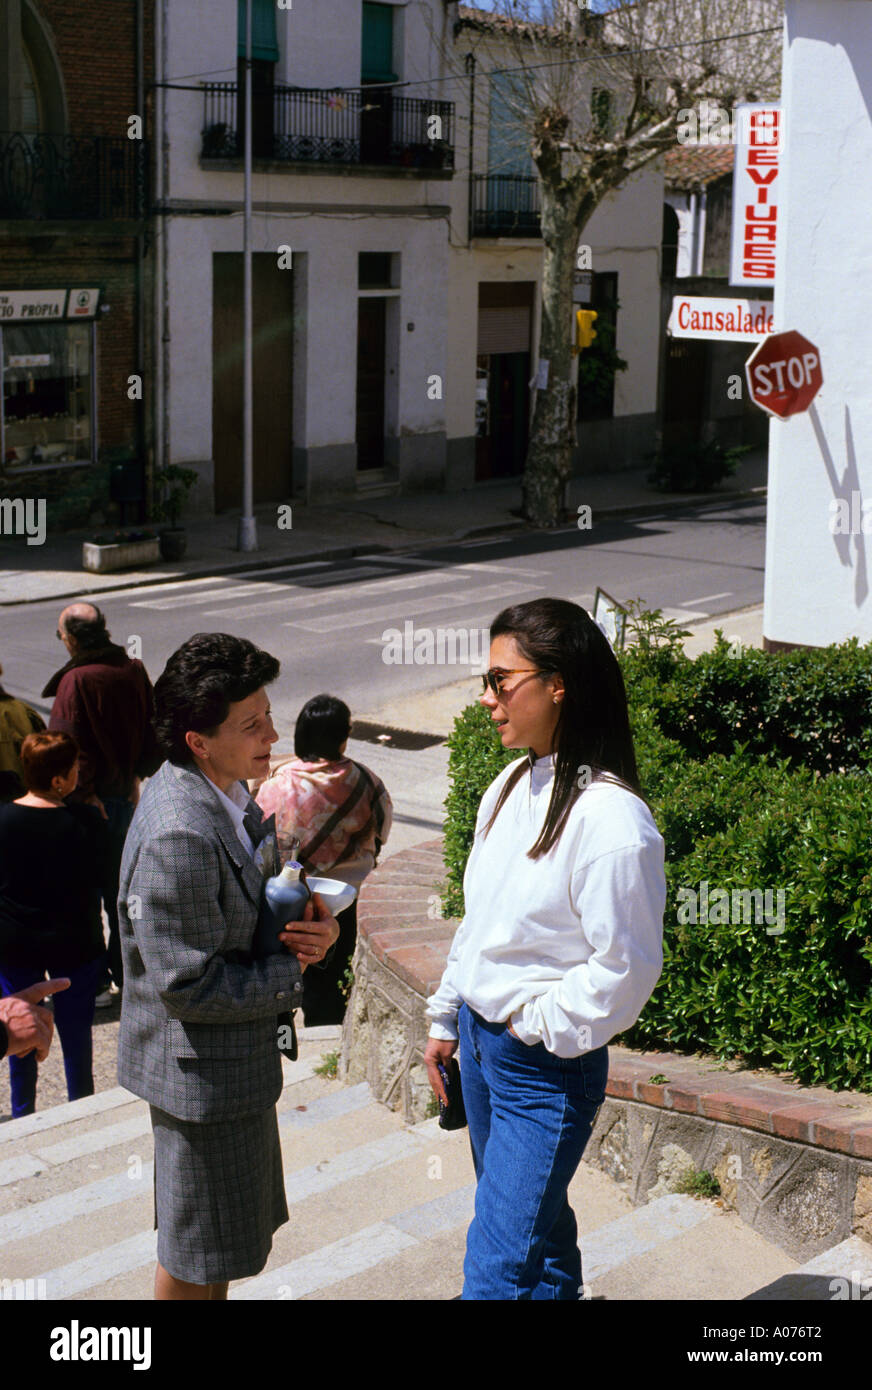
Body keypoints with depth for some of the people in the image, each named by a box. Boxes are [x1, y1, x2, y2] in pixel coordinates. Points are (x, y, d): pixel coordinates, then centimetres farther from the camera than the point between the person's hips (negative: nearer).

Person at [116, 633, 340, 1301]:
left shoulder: (226, 791, 0)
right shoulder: (178, 838, -31)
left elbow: (259, 896, 14)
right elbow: (191, 987, -28)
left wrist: (313, 922, -8)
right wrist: (296, 972, -16)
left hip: (237, 1052, 9)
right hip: (201, 1069, -9)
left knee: (222, 1240, 26)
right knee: (195, 1253, 10)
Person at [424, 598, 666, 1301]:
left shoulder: (612, 819, -22)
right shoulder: (512, 786, 5)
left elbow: (627, 966, -19)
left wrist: (538, 1026, -12)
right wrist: (448, 1017, 18)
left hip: (548, 1068, -8)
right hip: (482, 1042, 8)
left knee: (497, 1267, -8)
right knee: (536, 1223, 22)